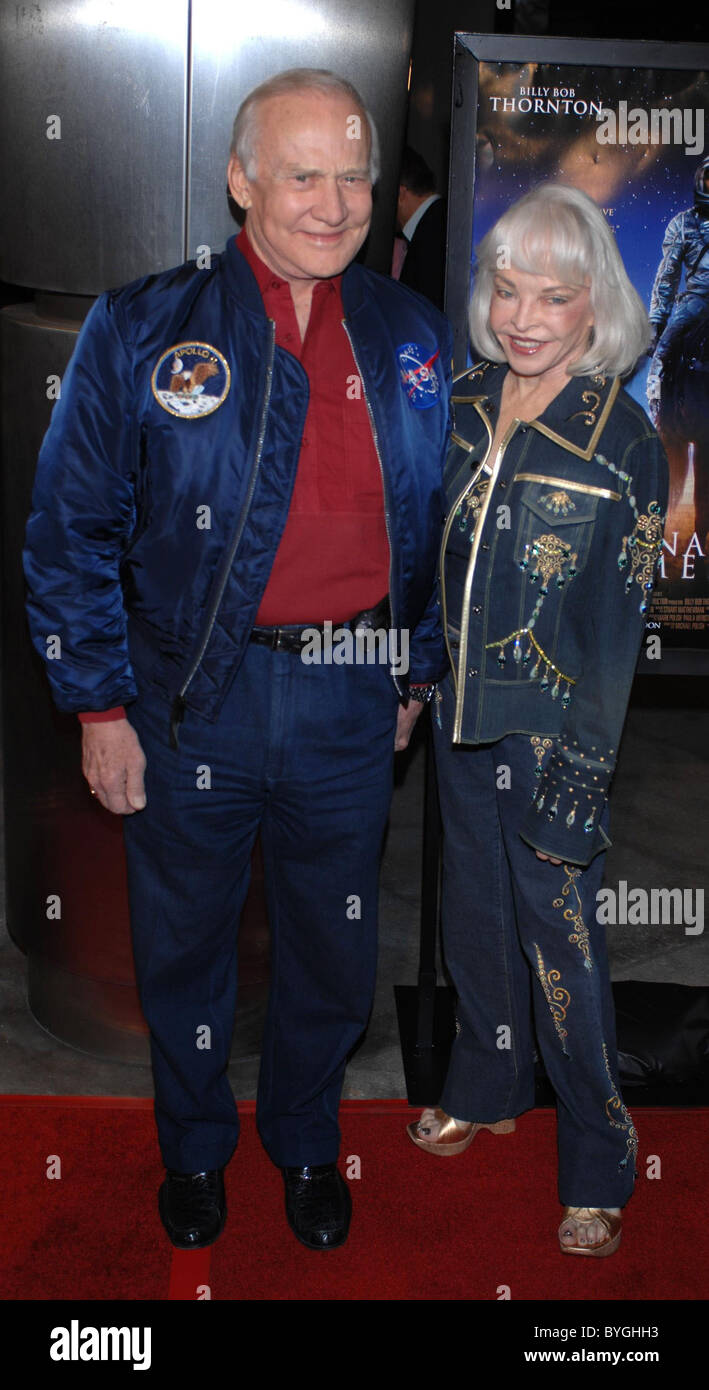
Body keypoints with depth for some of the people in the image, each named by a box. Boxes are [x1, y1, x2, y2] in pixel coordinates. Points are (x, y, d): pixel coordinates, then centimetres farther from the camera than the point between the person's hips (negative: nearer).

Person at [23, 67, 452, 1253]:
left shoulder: (413, 339, 4)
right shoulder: (142, 331, -6)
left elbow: (437, 520, 13)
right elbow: (71, 531, -4)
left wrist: (416, 670, 12)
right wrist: (100, 706, -6)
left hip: (351, 701, 3)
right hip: (195, 698, -2)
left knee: (333, 952, 16)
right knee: (184, 945, 16)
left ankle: (304, 1143, 44)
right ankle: (193, 1150, 43)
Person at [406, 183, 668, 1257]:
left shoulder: (624, 443, -13)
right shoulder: (460, 405, 1)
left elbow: (618, 627, -12)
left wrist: (581, 776, -13)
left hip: (551, 733, -5)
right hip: (457, 719, 5)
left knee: (562, 940, 4)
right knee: (476, 908, 20)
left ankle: (598, 1163, 24)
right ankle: (488, 1086, 44)